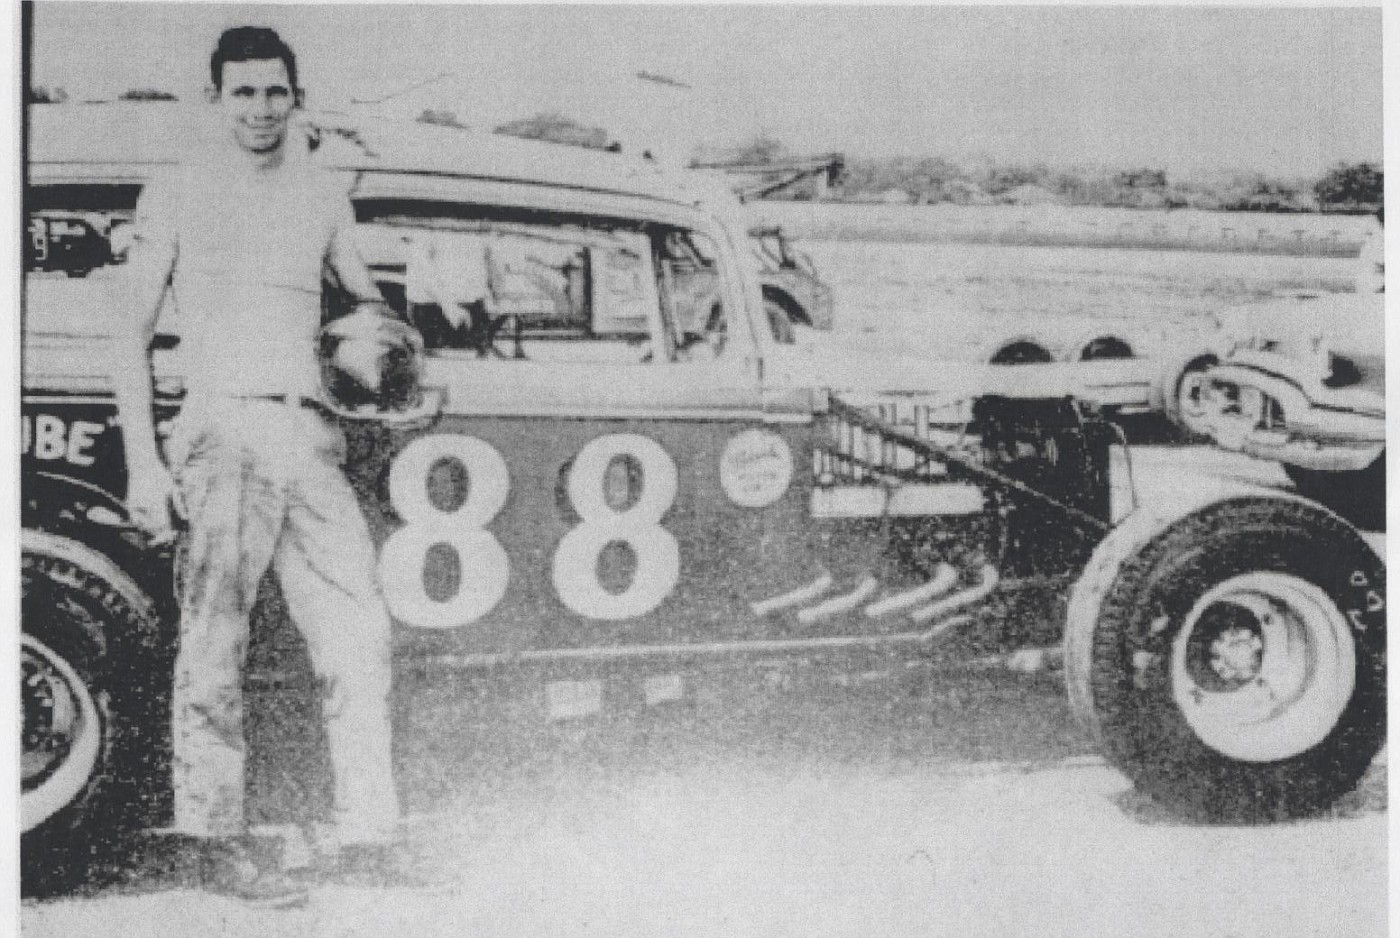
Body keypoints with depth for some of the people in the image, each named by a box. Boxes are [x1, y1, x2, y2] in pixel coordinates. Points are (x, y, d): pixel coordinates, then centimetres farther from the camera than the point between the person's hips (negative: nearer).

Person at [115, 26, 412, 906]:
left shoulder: (323, 192, 16)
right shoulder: (177, 196, 6)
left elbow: (366, 297, 28)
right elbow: (134, 339, 5)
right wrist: (143, 462, -5)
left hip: (312, 436, 4)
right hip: (223, 431, -4)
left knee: (361, 632, -1)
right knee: (216, 643, -6)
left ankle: (367, 838, 6)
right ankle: (219, 841, 2)